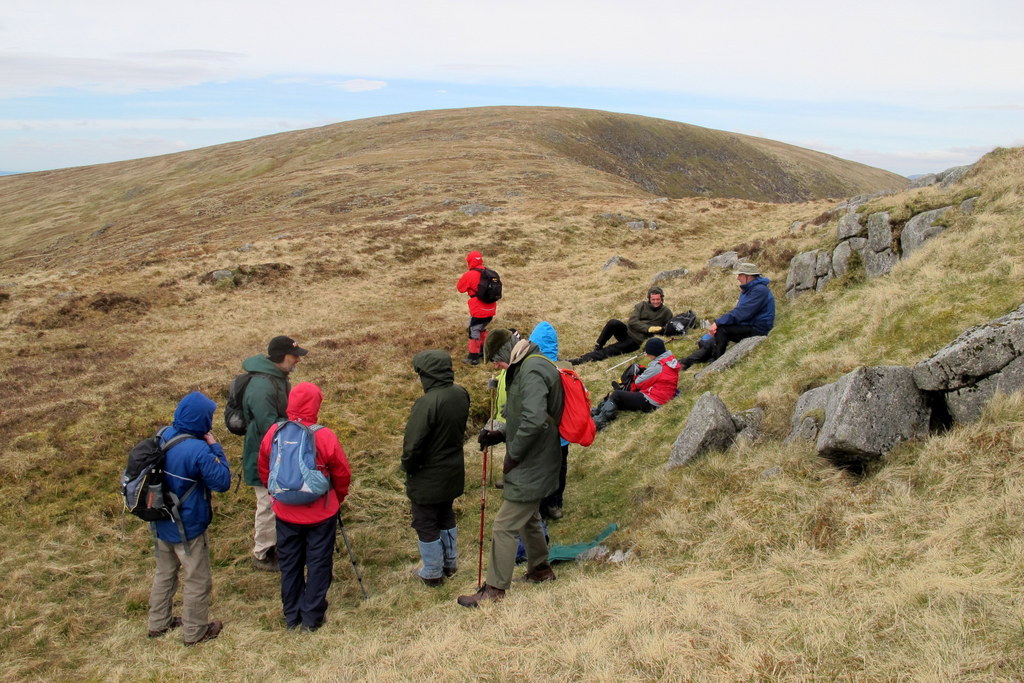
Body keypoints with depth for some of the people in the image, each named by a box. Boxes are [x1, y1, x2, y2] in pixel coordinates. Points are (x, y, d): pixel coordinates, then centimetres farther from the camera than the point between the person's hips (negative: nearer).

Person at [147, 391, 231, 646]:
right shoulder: (199, 450, -30)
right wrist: (215, 447, -16)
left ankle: (158, 623, 40)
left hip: (162, 523, 7)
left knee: (164, 573, 25)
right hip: (188, 527, -7)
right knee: (197, 580, 13)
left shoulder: (164, 435, -6)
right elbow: (222, 482, -21)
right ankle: (195, 631, 28)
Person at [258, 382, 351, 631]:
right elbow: (343, 475, -9)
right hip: (320, 514, -3)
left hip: (284, 513, 3)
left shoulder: (273, 433, -10)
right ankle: (312, 617, 21)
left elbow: (263, 471, 3)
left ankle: (292, 617, 29)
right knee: (318, 564, 12)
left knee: (289, 564, 18)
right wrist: (336, 499, 10)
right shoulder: (324, 436, -20)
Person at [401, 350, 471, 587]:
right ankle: (450, 562, 40)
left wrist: (407, 468, -7)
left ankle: (432, 573, 26)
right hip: (453, 471, 7)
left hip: (428, 477, -7)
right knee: (446, 517, 26)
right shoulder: (461, 394, -8)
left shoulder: (427, 403, -30)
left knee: (426, 525, 12)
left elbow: (413, 445, -25)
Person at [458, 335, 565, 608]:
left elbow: (534, 420, -33)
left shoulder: (531, 371, -22)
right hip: (536, 463, 11)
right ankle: (540, 568, 42)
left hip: (530, 466, -11)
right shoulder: (537, 366, 12)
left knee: (504, 527, -2)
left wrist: (513, 455, -21)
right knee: (528, 519, 26)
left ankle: (495, 589, 8)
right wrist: (502, 435, 6)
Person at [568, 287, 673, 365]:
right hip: (627, 331, 3)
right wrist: (648, 328, -19)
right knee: (613, 323, -32)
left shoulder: (666, 312, 5)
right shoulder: (642, 306, 7)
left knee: (607, 351, -22)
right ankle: (598, 347, -16)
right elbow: (632, 321, -5)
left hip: (637, 341, -3)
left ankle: (581, 360, -27)